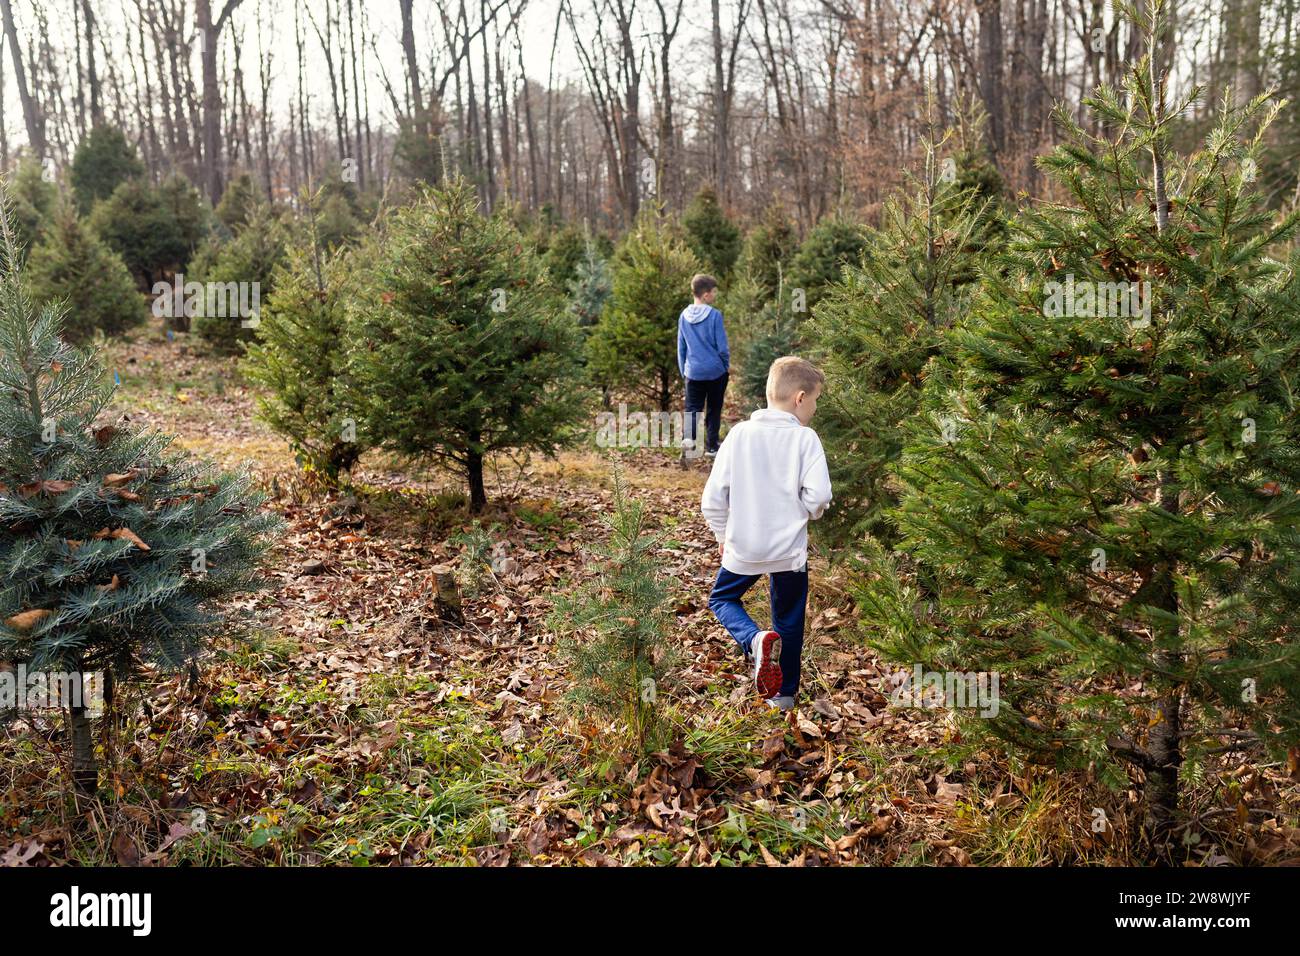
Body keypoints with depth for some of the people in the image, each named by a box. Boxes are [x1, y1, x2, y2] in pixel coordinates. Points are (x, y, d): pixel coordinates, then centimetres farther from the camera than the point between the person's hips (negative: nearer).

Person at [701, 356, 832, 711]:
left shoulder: (739, 433, -3)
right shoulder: (805, 438, -9)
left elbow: (712, 497, -3)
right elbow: (818, 495, -20)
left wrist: (722, 535, 13)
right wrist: (811, 511, 4)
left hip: (742, 548, 1)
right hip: (790, 549, -1)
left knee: (722, 599, 24)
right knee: (788, 621, 19)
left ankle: (755, 640, -5)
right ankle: (784, 693, 29)